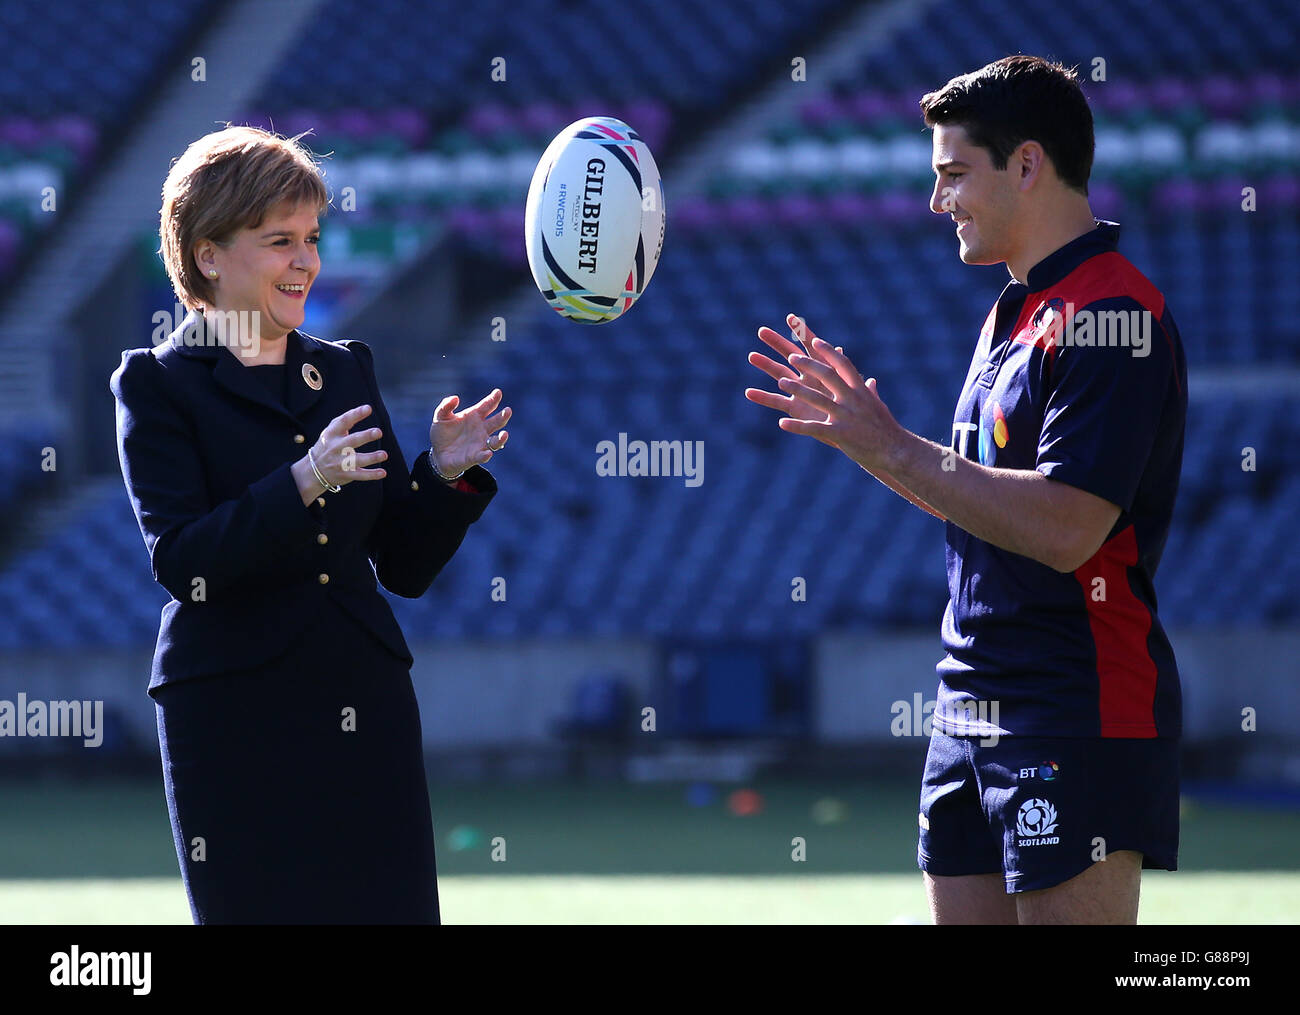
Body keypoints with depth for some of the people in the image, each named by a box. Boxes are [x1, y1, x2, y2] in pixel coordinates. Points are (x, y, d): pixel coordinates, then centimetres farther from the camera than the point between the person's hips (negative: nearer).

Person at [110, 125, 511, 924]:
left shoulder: (346, 372, 15)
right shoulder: (159, 386, -1)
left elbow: (405, 567, 14)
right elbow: (180, 563, -15)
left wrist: (445, 475, -3)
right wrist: (301, 484, -25)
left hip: (366, 715, 5)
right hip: (237, 722, -5)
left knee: (390, 911, -1)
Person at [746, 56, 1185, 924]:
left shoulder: (1111, 314, -14)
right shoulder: (1014, 315, 18)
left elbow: (1065, 527, -23)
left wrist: (888, 448, -19)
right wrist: (856, 427, 15)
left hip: (1078, 721, -10)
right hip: (974, 714, 10)